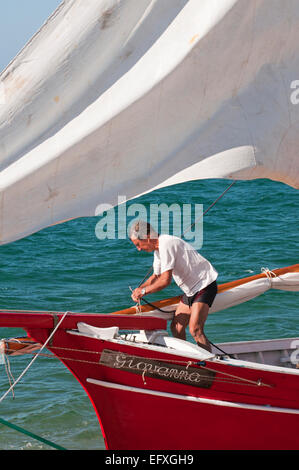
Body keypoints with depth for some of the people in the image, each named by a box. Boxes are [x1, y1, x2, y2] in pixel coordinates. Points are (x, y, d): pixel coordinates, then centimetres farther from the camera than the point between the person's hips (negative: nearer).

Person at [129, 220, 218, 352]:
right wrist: (140, 288, 8)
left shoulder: (166, 244, -21)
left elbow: (166, 280, -24)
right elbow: (156, 276, 24)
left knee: (195, 329, -22)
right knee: (176, 328, 8)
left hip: (204, 285, -10)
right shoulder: (158, 248, 12)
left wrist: (144, 290, -11)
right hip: (190, 290, 10)